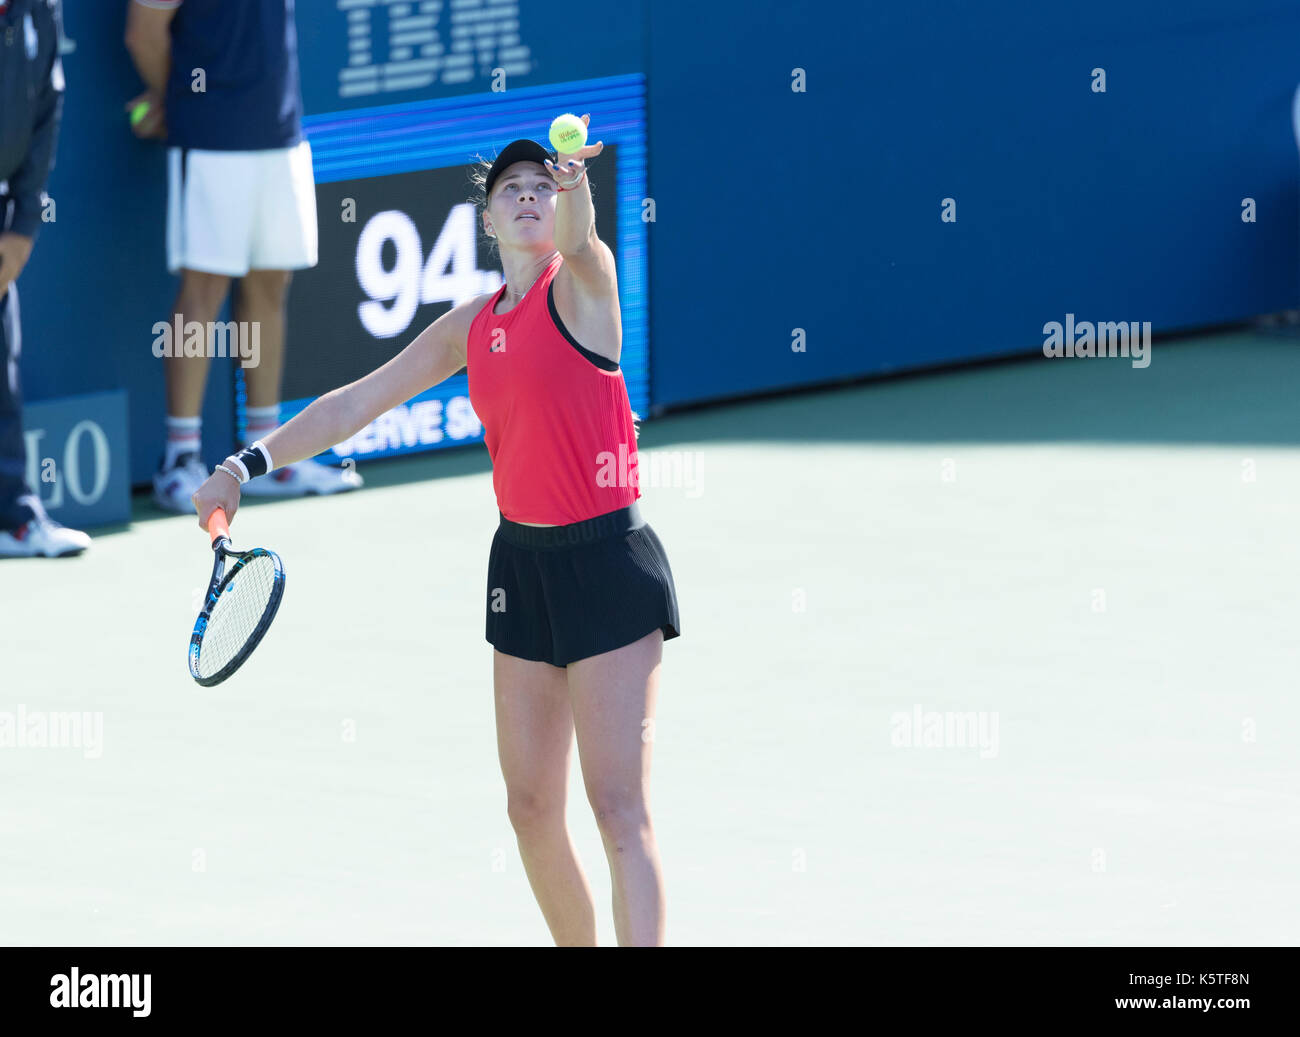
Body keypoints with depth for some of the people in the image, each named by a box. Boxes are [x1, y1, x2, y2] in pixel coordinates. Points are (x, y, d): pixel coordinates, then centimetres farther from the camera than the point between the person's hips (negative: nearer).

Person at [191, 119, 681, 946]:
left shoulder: (581, 283, -7)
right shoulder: (471, 328, 11)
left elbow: (577, 235, -31)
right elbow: (355, 405, 18)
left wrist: (573, 178, -53)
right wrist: (250, 464, 13)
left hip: (609, 564, -7)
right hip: (522, 562, 7)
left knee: (620, 808, -13)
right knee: (532, 809, 10)